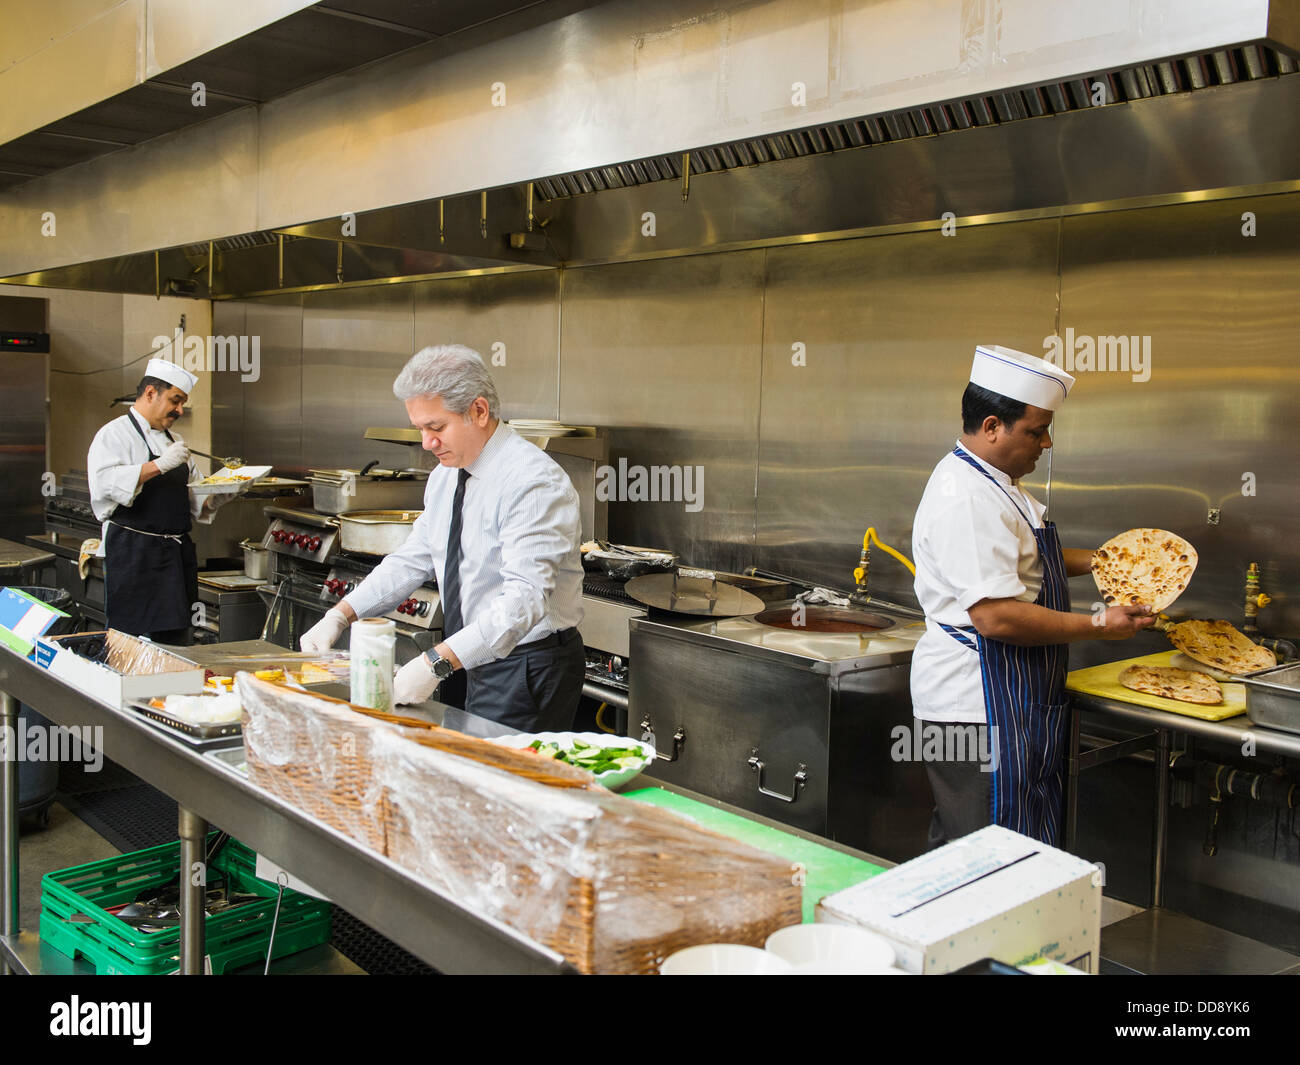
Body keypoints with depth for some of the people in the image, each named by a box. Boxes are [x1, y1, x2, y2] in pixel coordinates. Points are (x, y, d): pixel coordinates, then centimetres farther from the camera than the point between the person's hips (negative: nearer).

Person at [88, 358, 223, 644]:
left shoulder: (173, 440, 20)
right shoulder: (115, 434, -4)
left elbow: (193, 500, 22)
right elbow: (105, 483, -22)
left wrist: (213, 499, 0)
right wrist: (159, 465, -26)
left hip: (177, 555, 7)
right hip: (134, 554, -7)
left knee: (175, 644, 8)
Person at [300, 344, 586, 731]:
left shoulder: (534, 481, -20)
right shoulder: (446, 476, 8)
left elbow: (525, 599, -29)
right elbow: (412, 561, 12)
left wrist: (437, 663, -35)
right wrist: (340, 615, -1)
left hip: (525, 672, -8)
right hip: (465, 662, 8)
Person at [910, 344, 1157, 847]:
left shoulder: (991, 482, 14)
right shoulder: (967, 498, -22)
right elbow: (998, 617, -27)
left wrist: (1093, 561, 17)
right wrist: (1098, 626, -18)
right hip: (978, 710, -11)